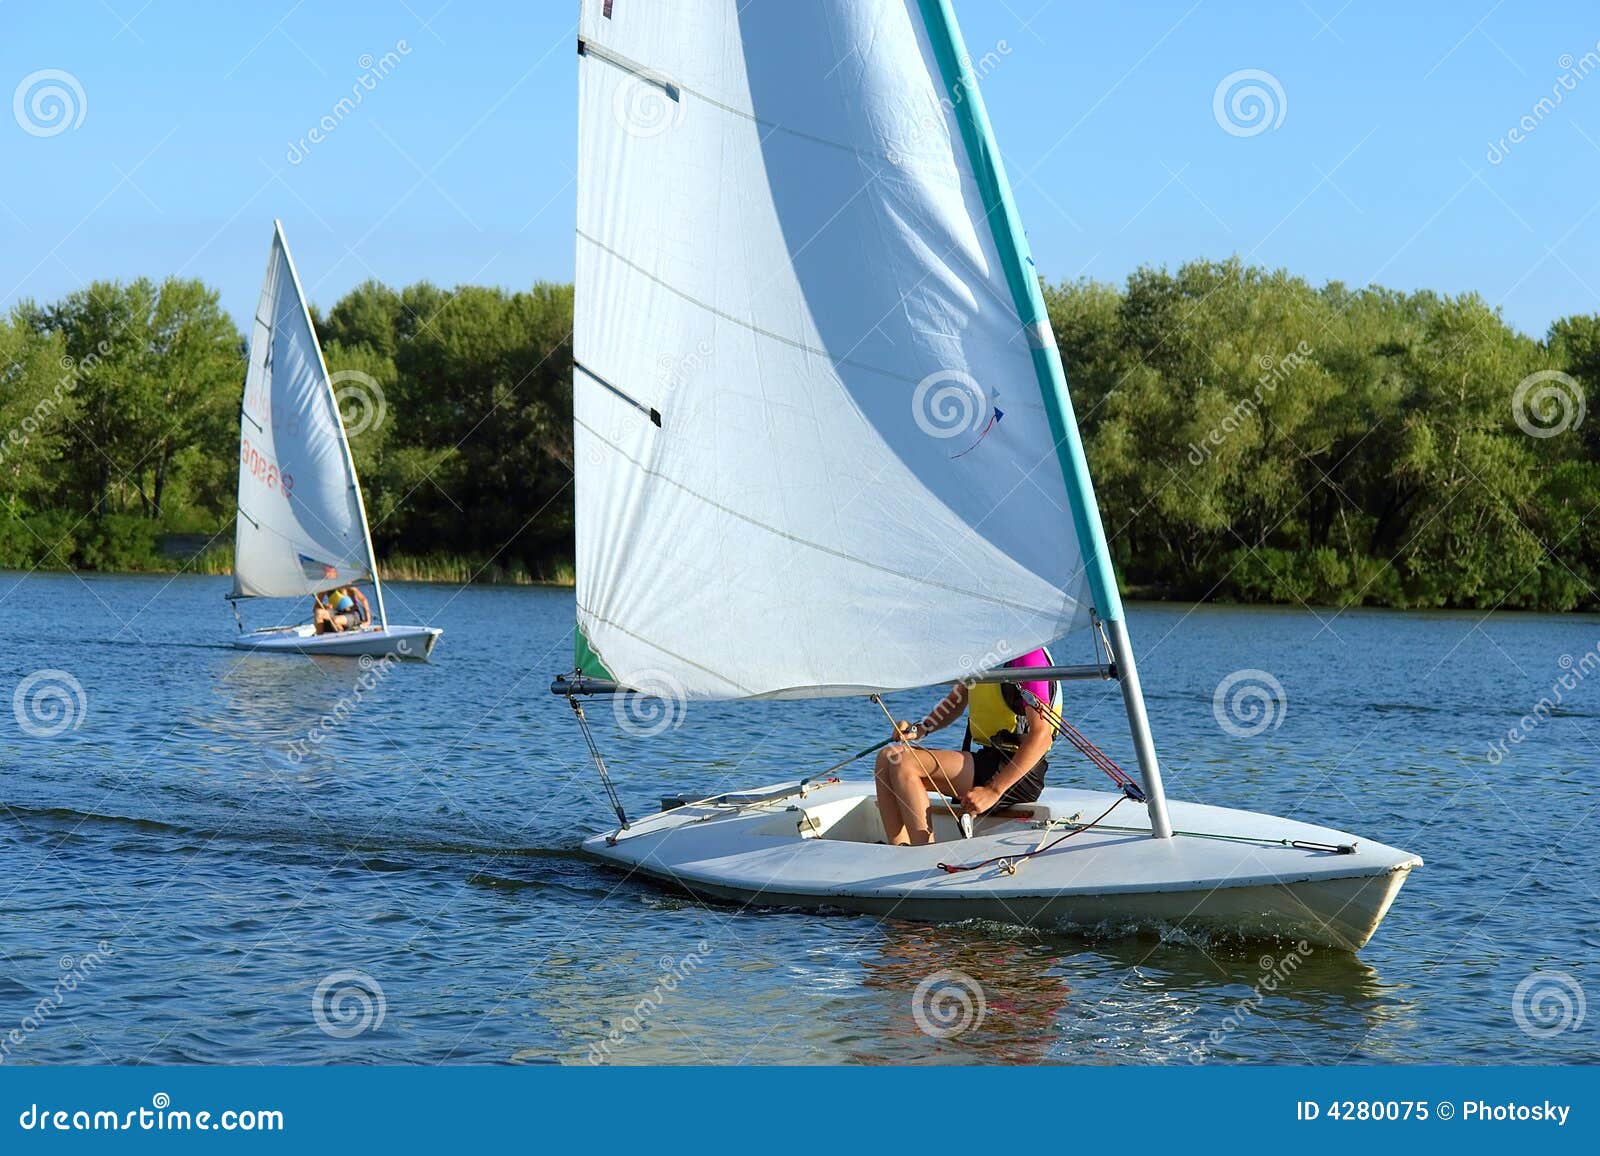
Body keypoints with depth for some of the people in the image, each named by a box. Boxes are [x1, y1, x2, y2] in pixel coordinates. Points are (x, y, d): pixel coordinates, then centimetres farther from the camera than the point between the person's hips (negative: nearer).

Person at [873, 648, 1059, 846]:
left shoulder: (1027, 655, -17)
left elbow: (1041, 736, -23)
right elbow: (954, 703, 25)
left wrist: (994, 791, -26)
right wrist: (919, 729, 4)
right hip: (988, 758, 9)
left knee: (901, 761, -21)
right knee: (887, 757, -2)